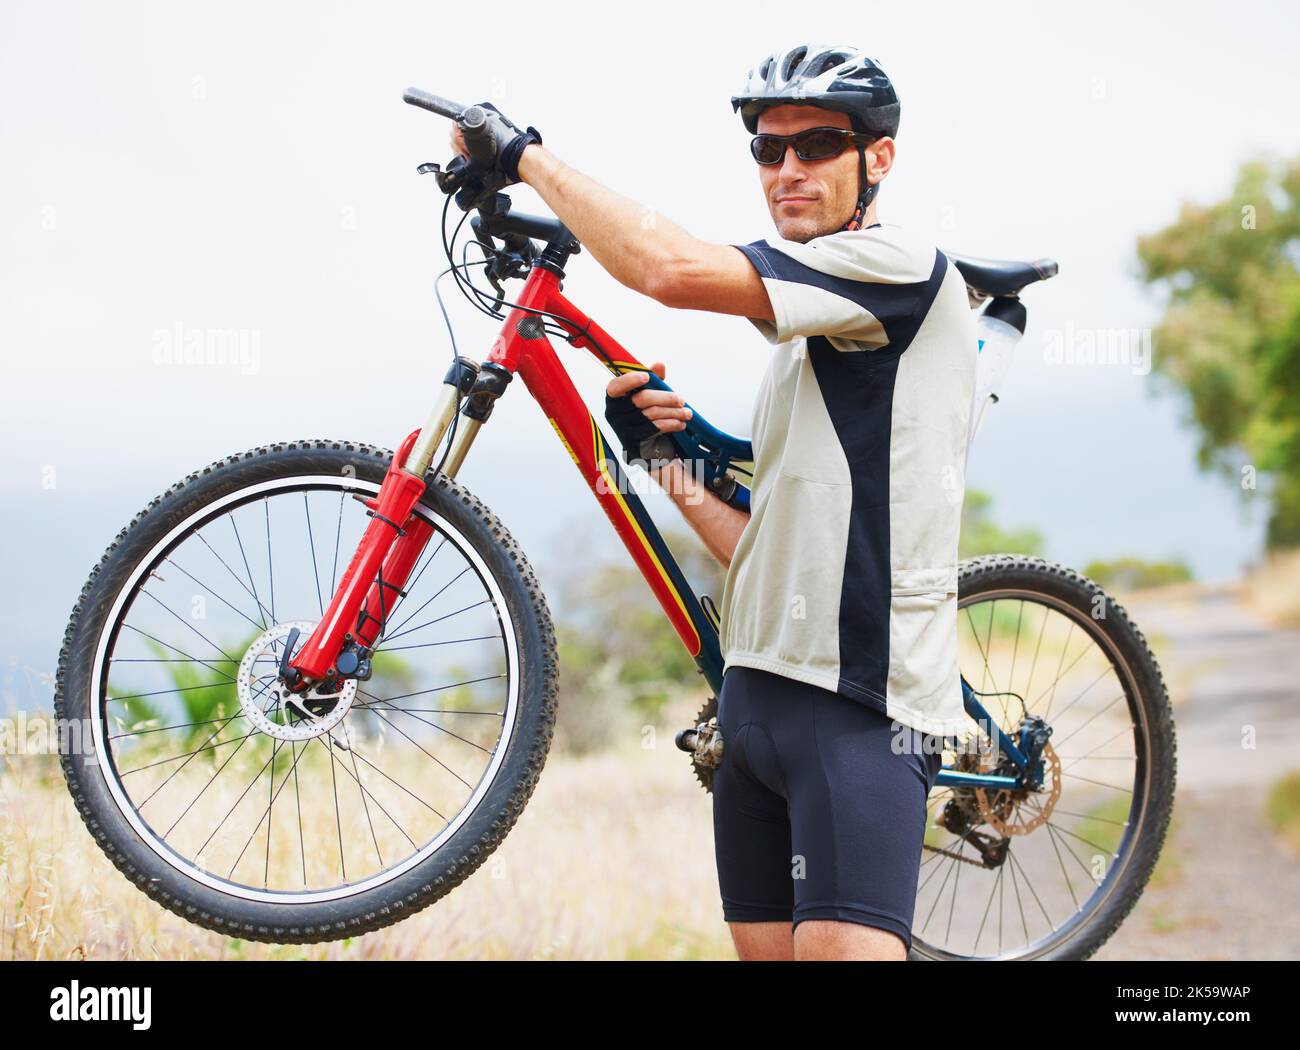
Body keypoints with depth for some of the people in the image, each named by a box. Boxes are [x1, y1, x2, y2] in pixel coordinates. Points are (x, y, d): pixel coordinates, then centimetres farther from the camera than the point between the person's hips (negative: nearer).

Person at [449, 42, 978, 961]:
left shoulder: (902, 267, -7)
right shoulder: (798, 347, 23)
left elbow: (673, 269, -21)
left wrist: (530, 156, -11)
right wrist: (671, 469, 8)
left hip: (860, 708, -9)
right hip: (758, 698, 9)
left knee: (840, 948, -20)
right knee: (766, 950, 9)